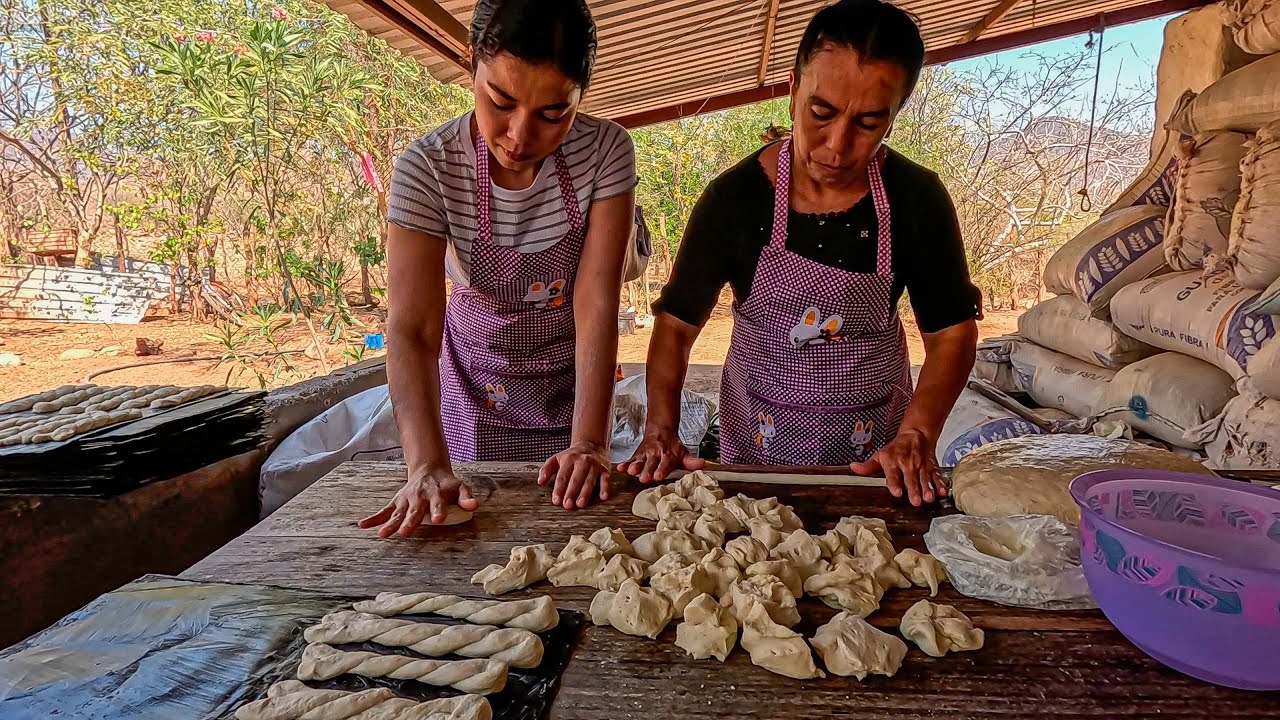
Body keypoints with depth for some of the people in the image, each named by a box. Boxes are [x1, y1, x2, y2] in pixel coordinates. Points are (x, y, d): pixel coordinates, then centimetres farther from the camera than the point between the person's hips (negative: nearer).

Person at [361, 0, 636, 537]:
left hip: (575, 377, 1)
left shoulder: (606, 151, -21)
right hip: (476, 385, 0)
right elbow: (412, 330, -30)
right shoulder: (427, 167, -24)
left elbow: (598, 303, -26)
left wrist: (588, 443, -34)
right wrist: (428, 465, -43)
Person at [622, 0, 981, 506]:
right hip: (758, 440, 0)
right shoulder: (734, 197, -16)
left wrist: (915, 436, -21)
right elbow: (677, 322, -12)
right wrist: (661, 431, -25)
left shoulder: (917, 198, -12)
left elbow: (951, 333, -7)